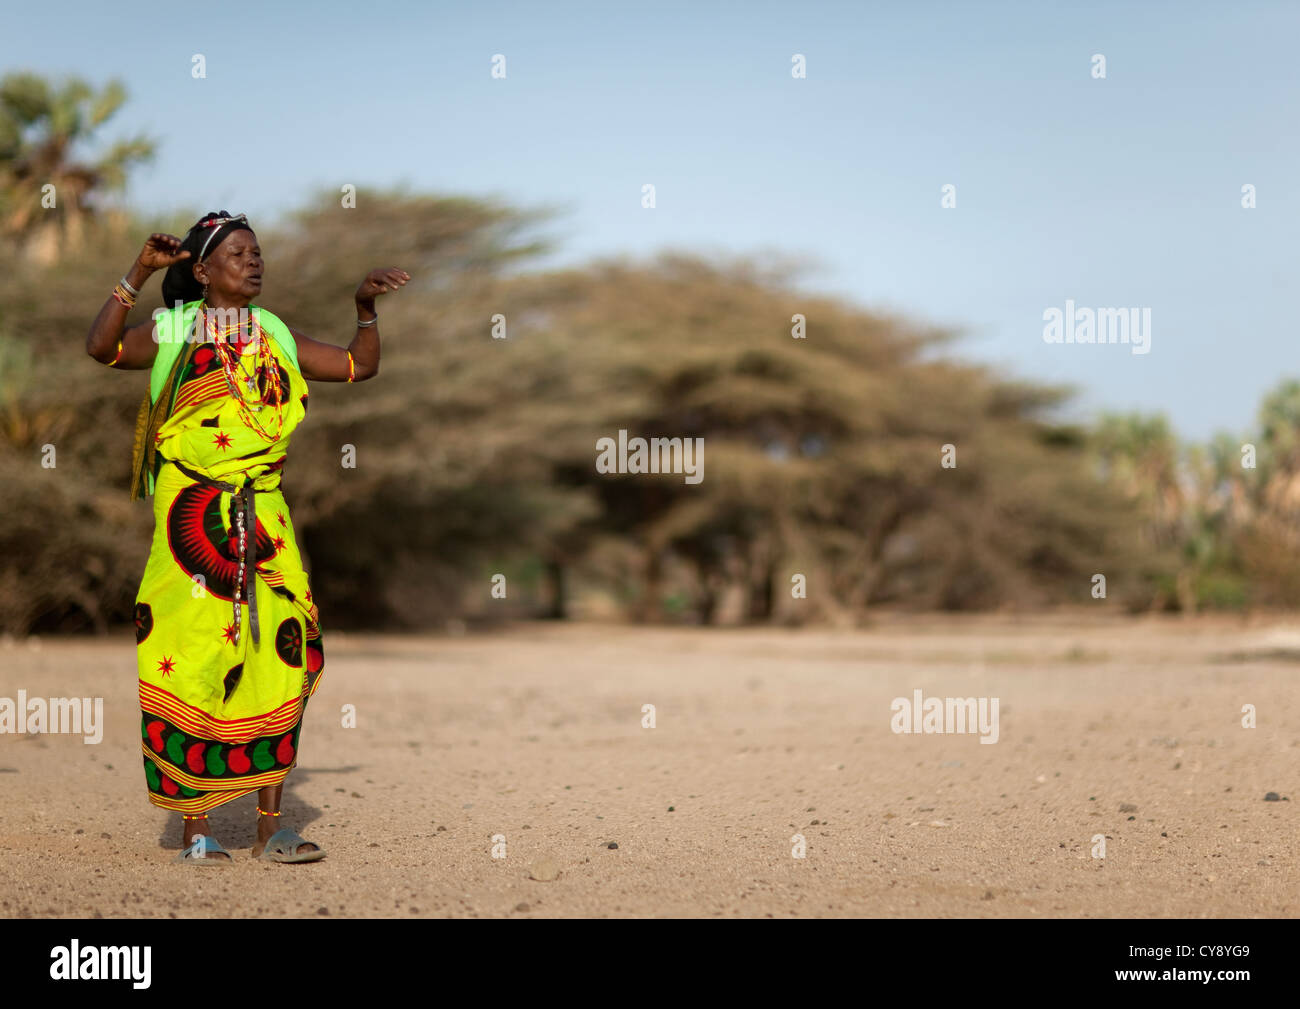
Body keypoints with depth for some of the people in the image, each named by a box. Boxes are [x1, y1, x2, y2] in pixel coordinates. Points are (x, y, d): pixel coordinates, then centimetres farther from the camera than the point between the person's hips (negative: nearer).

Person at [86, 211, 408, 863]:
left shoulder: (274, 336, 15)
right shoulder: (171, 332, 3)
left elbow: (360, 367, 20)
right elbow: (102, 347, -15)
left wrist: (366, 307, 7)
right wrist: (138, 274, -18)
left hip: (263, 518, 4)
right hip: (192, 517, -4)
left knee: (280, 659, -2)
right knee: (192, 662, -5)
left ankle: (271, 827, 5)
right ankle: (195, 828, 4)